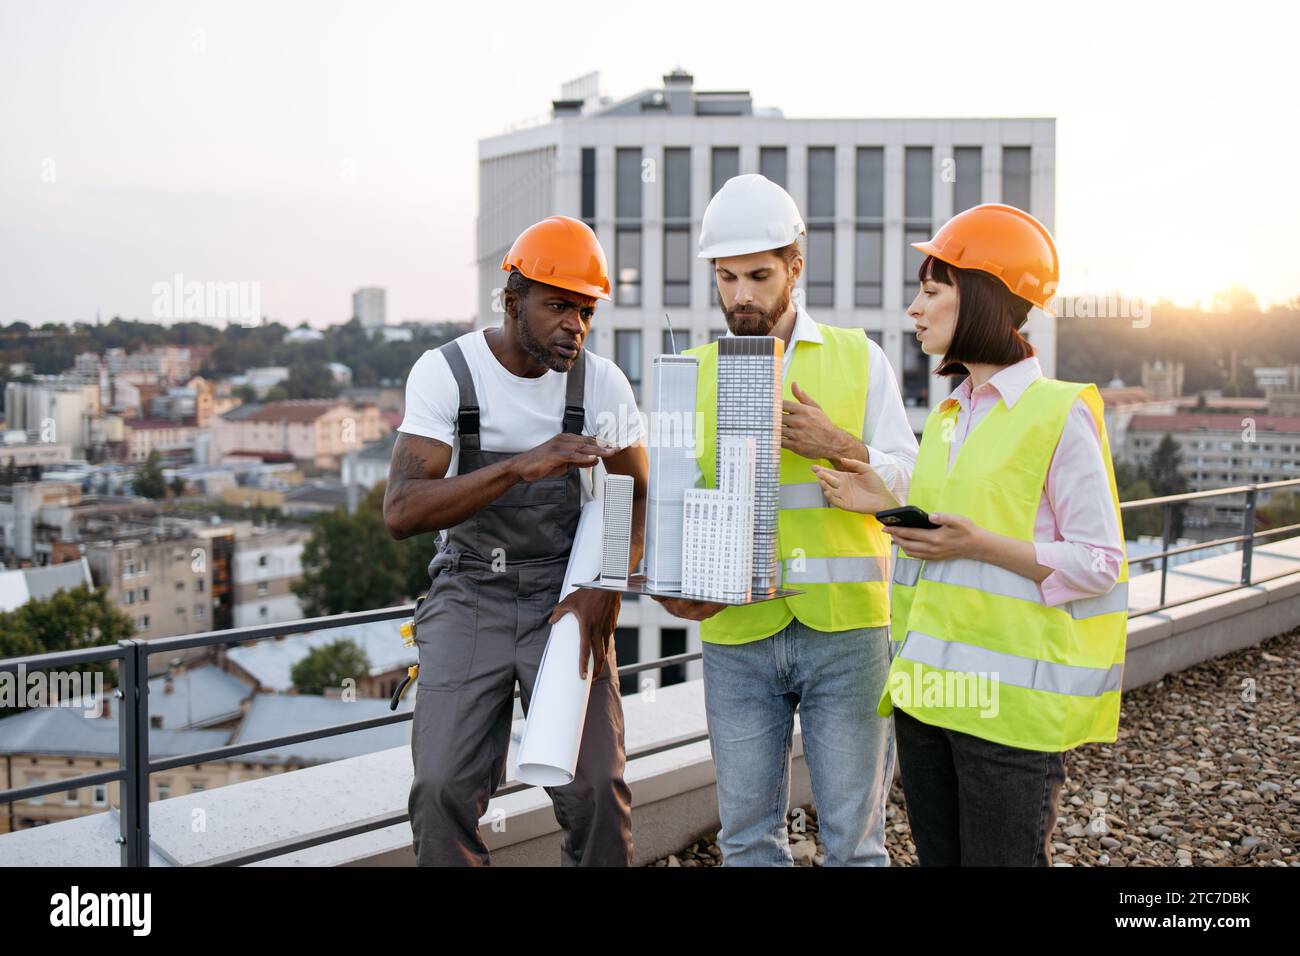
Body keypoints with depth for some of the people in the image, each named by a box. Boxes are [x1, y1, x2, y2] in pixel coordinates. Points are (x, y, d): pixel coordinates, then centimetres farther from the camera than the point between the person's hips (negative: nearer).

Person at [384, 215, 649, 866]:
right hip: (469, 597, -1)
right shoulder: (444, 373, -11)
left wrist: (604, 589, -18)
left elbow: (635, 498, 2)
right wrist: (518, 466, -34)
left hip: (566, 594, 1)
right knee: (444, 788, -10)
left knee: (597, 788, -8)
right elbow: (401, 512, -20)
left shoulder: (602, 383, -5)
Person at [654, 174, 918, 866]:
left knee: (853, 837, 5)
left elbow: (909, 483, 3)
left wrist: (839, 446, -16)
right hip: (736, 634, 2)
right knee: (748, 834, 10)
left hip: (845, 630, -1)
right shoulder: (693, 374, 8)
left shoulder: (859, 359, 5)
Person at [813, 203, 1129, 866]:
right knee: (937, 856, 15)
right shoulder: (948, 417, 15)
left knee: (1002, 856, 1)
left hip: (1010, 697, -7)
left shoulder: (1060, 415, -9)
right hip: (927, 686, 8)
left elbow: (1098, 564, -11)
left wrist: (979, 544, -20)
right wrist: (885, 507, 6)